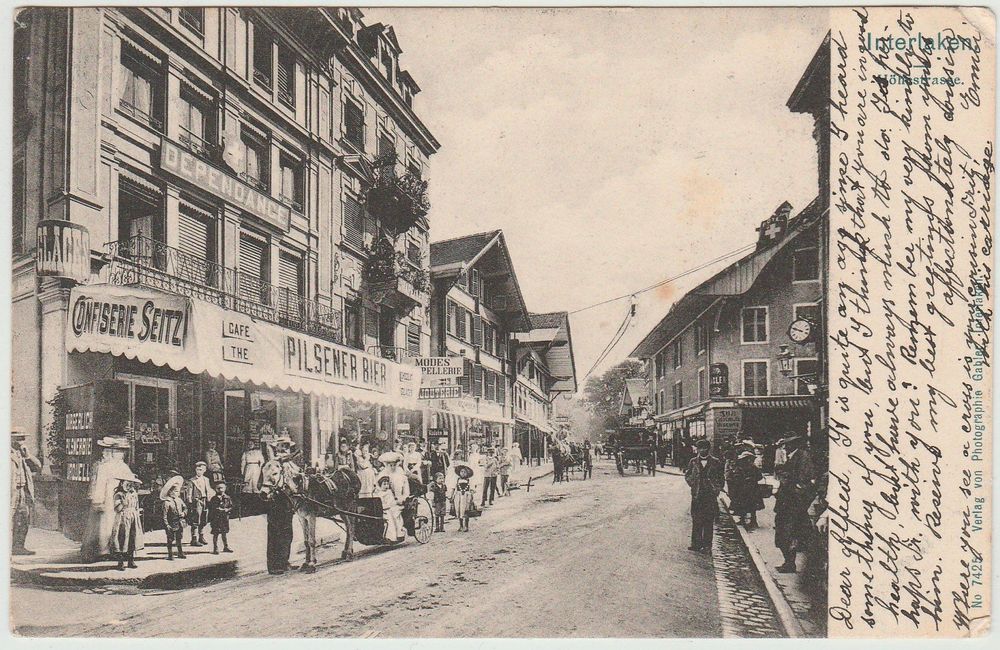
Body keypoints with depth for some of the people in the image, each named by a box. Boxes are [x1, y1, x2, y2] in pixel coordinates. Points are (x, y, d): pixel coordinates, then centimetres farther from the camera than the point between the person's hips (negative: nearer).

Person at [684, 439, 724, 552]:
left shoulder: (716, 462, 5)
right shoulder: (693, 462, 9)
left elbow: (720, 478, 7)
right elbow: (687, 476, 13)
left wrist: (716, 489, -3)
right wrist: (693, 485, -1)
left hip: (710, 496, -1)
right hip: (696, 495, 1)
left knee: (709, 521, 0)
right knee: (696, 520, 1)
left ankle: (707, 544, 7)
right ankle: (696, 544, 6)